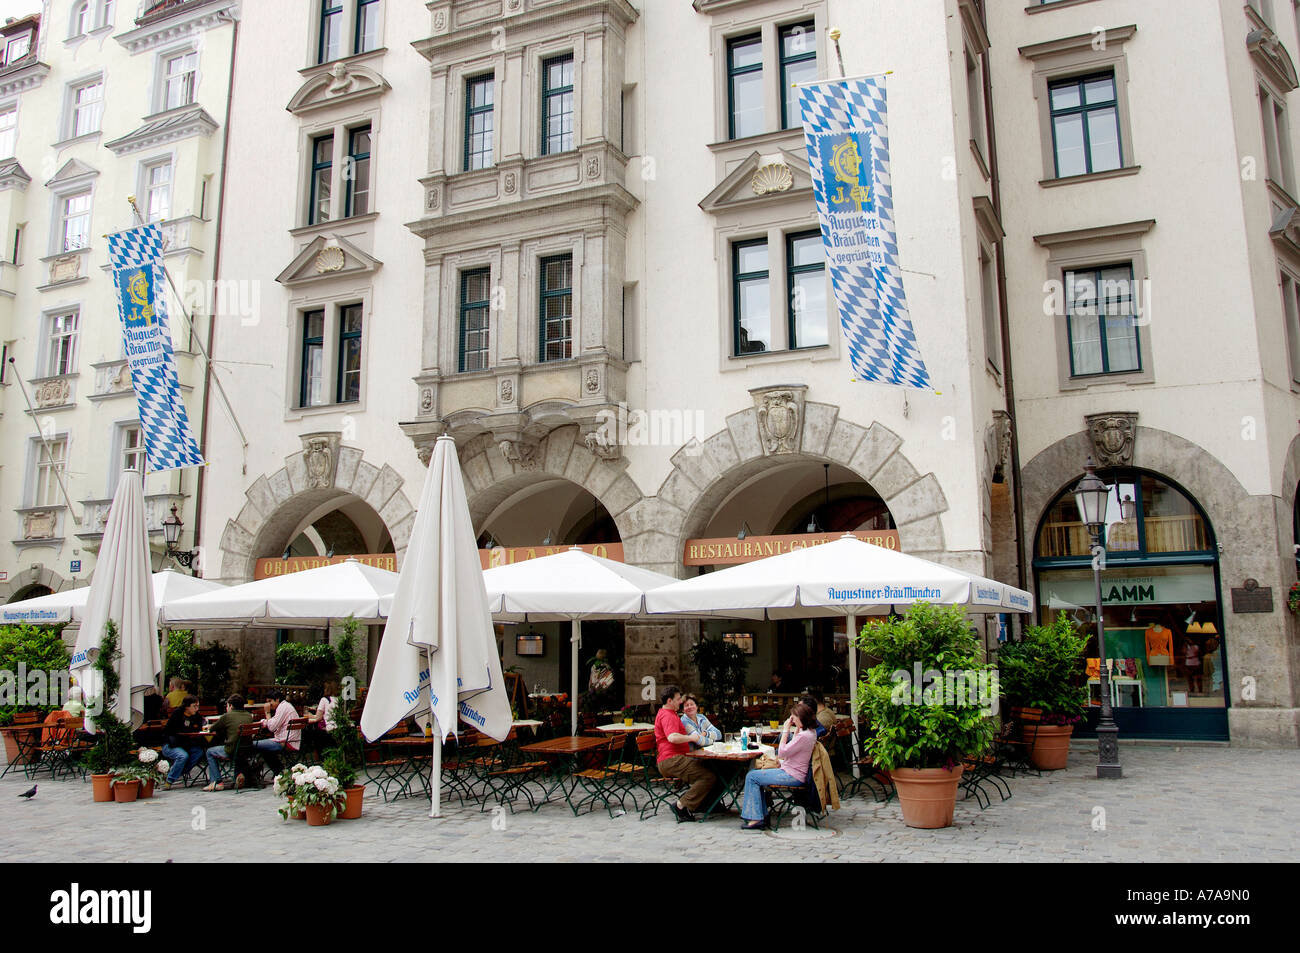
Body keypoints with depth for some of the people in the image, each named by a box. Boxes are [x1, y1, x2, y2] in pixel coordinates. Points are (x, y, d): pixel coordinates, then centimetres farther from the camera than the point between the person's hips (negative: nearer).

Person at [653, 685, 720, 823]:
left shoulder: (670, 714, 26)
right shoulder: (667, 715, -10)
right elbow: (672, 737, -28)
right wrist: (691, 737, -14)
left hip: (674, 760, 11)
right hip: (671, 760, -11)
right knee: (709, 777, -18)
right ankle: (680, 805, -19)